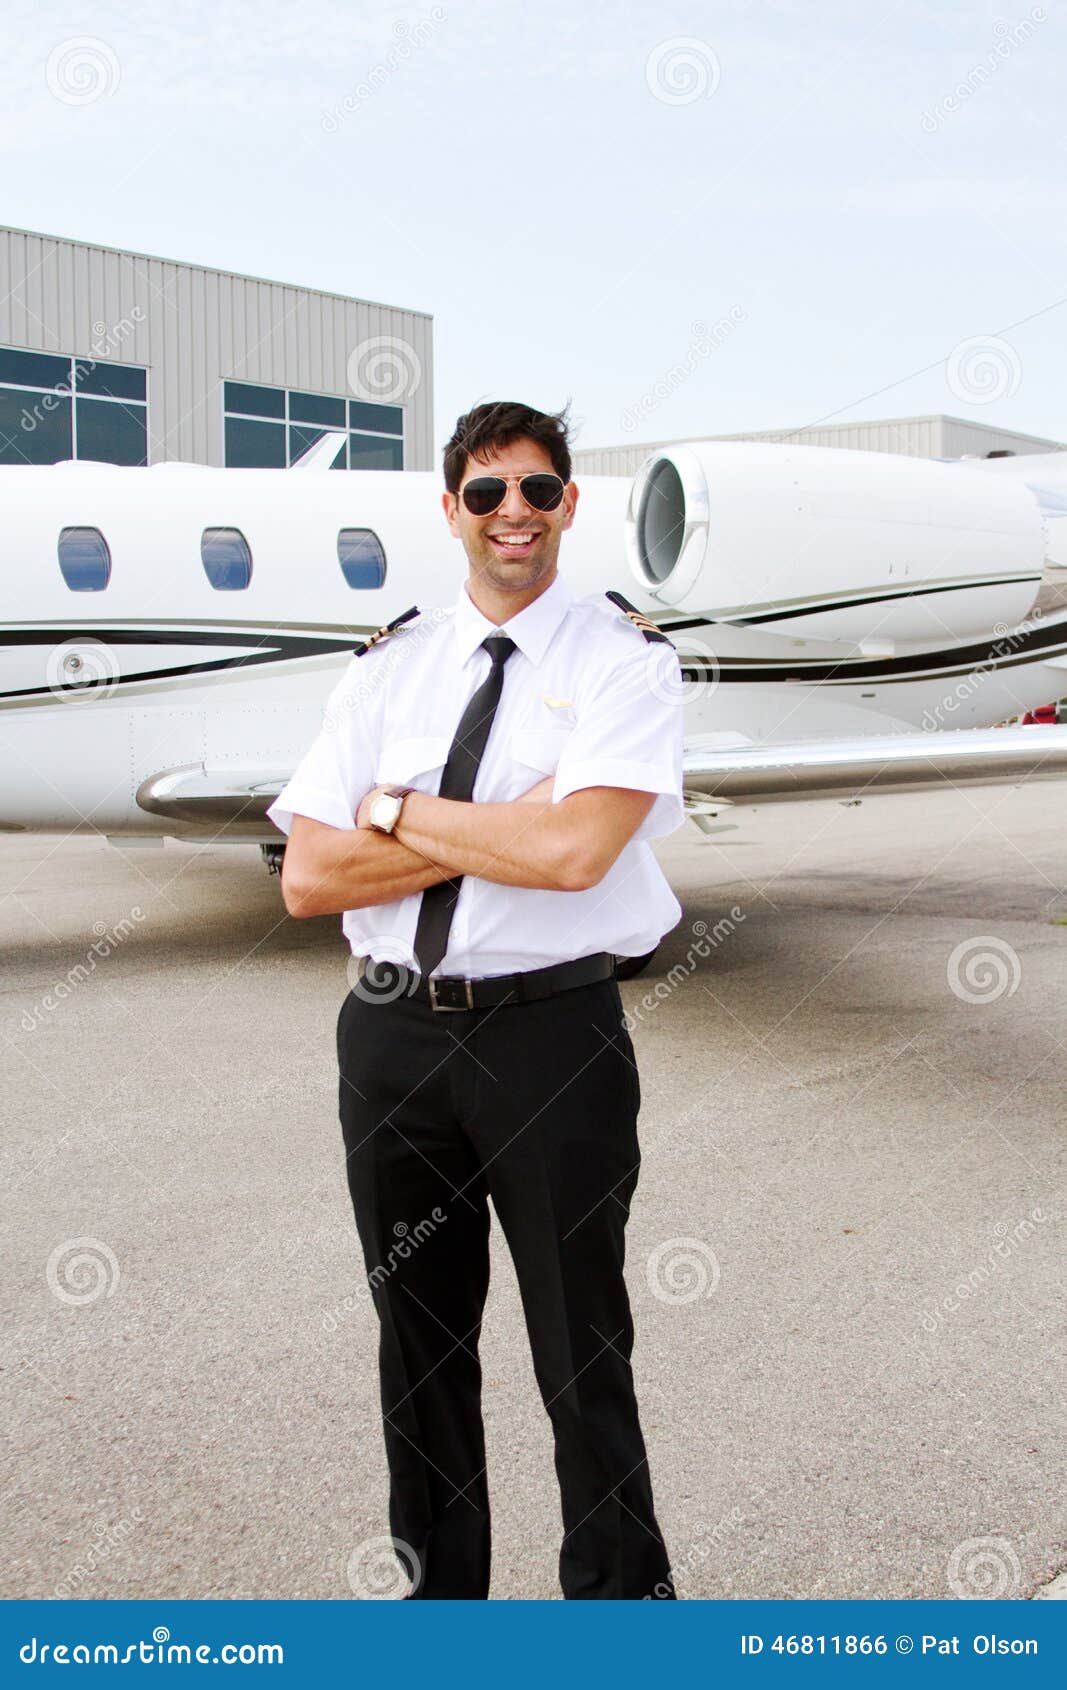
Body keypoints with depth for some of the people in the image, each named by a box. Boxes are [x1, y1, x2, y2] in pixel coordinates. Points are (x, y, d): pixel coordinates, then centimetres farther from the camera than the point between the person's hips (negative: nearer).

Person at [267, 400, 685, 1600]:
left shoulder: (625, 659, -4)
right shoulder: (386, 669, 7)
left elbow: (574, 851, -21)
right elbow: (307, 877, -3)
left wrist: (398, 812, -9)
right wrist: (502, 831, -12)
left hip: (553, 1036, -3)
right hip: (393, 1035, 4)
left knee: (582, 1355, 11)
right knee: (417, 1344, 19)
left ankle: (618, 1592, 34)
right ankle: (436, 1585, 40)